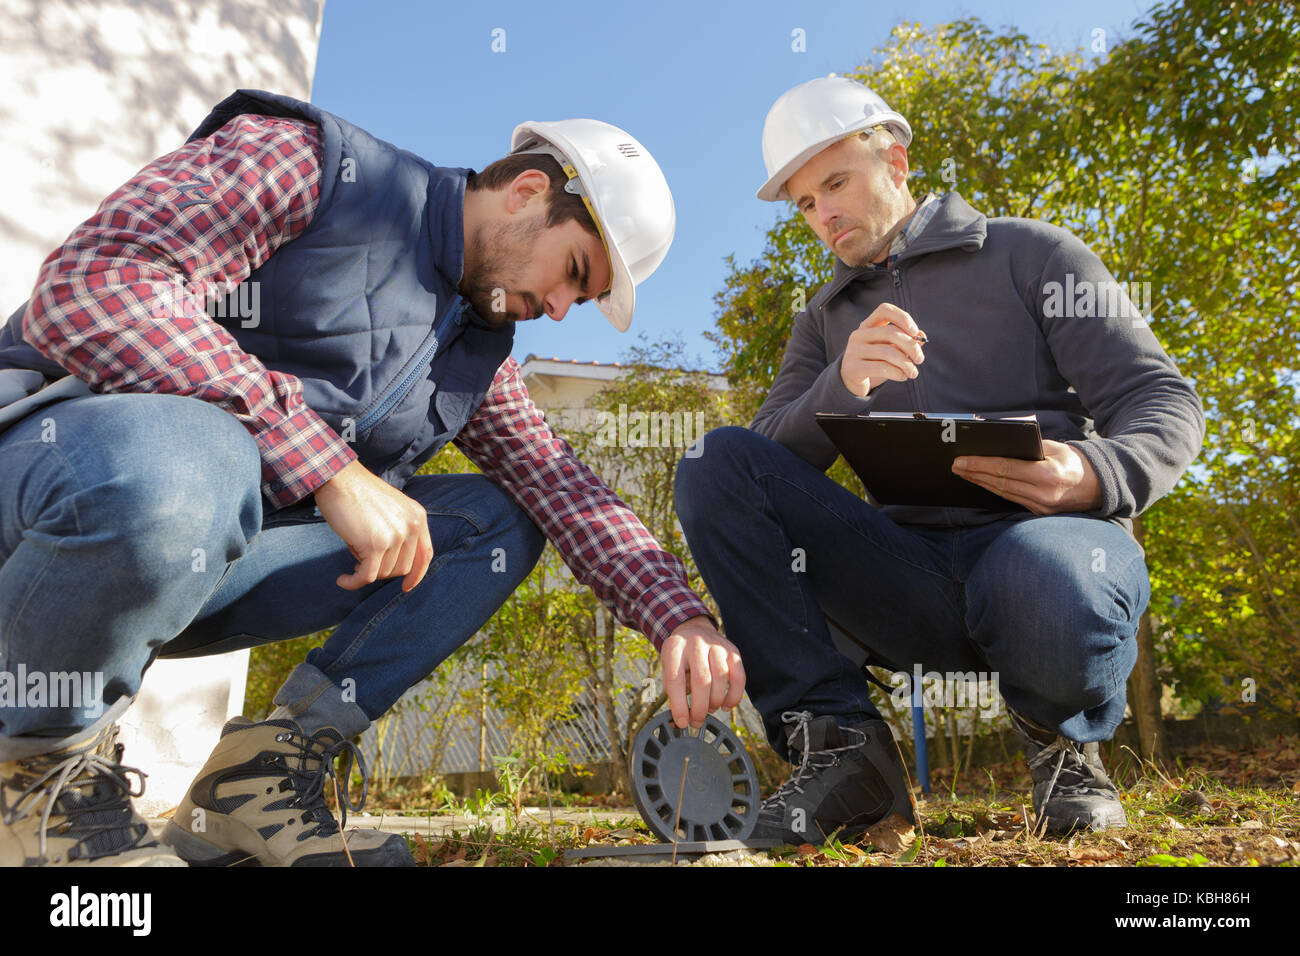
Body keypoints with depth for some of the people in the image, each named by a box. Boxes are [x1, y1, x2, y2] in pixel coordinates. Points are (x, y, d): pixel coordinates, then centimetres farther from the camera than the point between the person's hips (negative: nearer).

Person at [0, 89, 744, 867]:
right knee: (177, 465, -40)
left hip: (209, 550, 6)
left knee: (496, 521, -1)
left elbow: (565, 491, 3)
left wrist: (682, 620, -15)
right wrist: (332, 468, -28)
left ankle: (263, 773, -4)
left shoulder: (480, 359, 12)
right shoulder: (308, 162, -9)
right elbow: (91, 286, -21)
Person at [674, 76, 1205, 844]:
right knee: (714, 465, -16)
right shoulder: (826, 320, 21)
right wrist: (840, 388, -16)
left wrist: (1094, 476, -21)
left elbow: (1167, 405, 3)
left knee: (1046, 580, -40)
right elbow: (772, 463, 5)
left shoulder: (1029, 254, 10)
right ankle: (838, 741, -17)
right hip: (908, 565, 3)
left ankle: (1064, 738, -2)